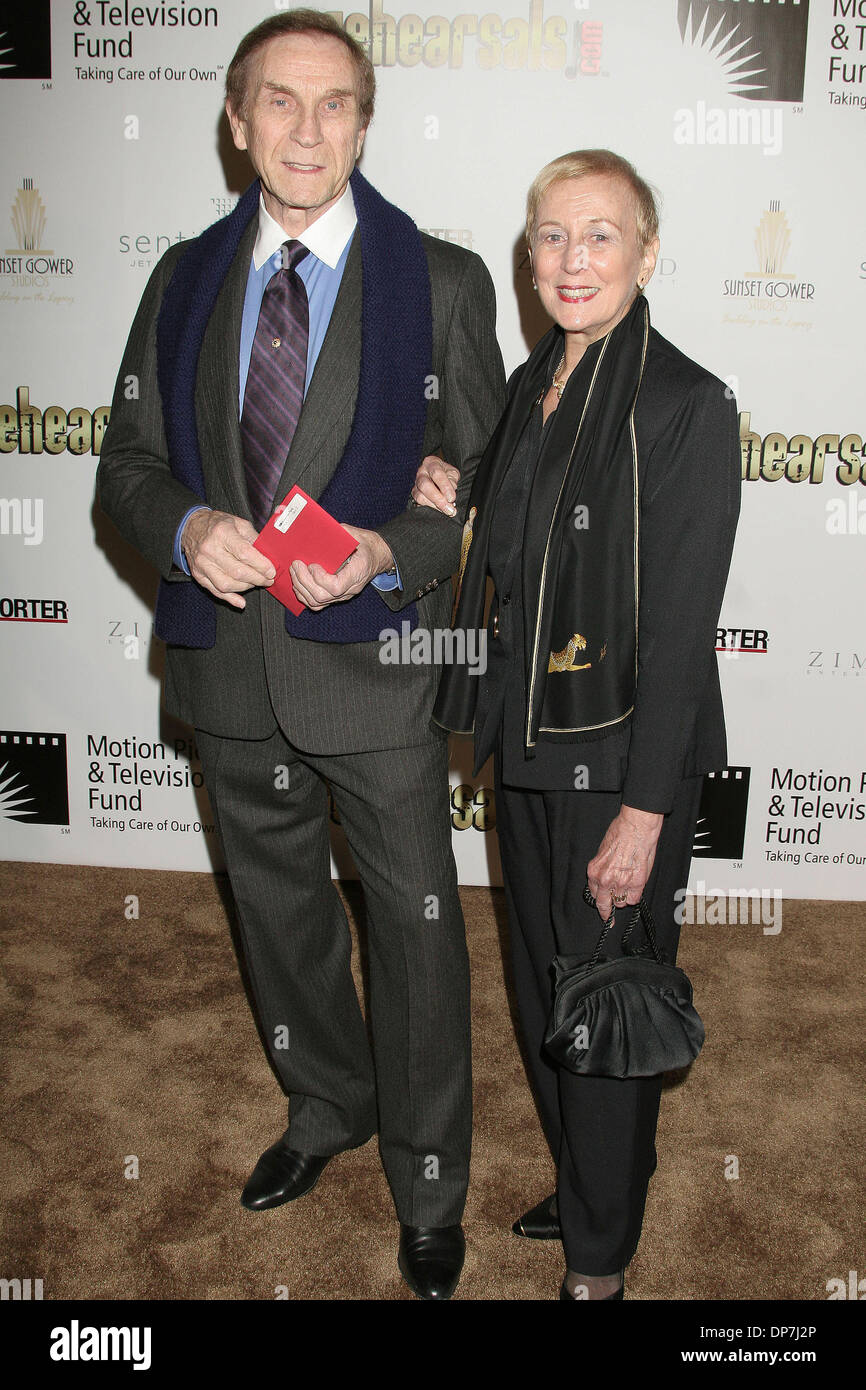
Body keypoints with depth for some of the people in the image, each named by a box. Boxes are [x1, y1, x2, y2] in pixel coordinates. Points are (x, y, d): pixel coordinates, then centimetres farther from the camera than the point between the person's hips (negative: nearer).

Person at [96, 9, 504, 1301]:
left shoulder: (443, 282, -4)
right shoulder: (185, 278, 6)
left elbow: (488, 489, -3)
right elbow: (129, 459, 8)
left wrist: (387, 554, -22)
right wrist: (187, 528, -14)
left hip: (376, 667, -4)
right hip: (232, 669, 4)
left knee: (415, 929, 8)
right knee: (278, 908, 21)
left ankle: (428, 1184, 32)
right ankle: (328, 1108, 48)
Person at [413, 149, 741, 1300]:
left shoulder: (687, 406, -16)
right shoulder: (531, 387, 8)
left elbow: (681, 627, -18)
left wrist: (642, 812, -19)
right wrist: (456, 505, -2)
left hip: (624, 756, -7)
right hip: (527, 742, 7)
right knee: (543, 987, 21)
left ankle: (602, 1249, 33)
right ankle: (580, 1188, 46)